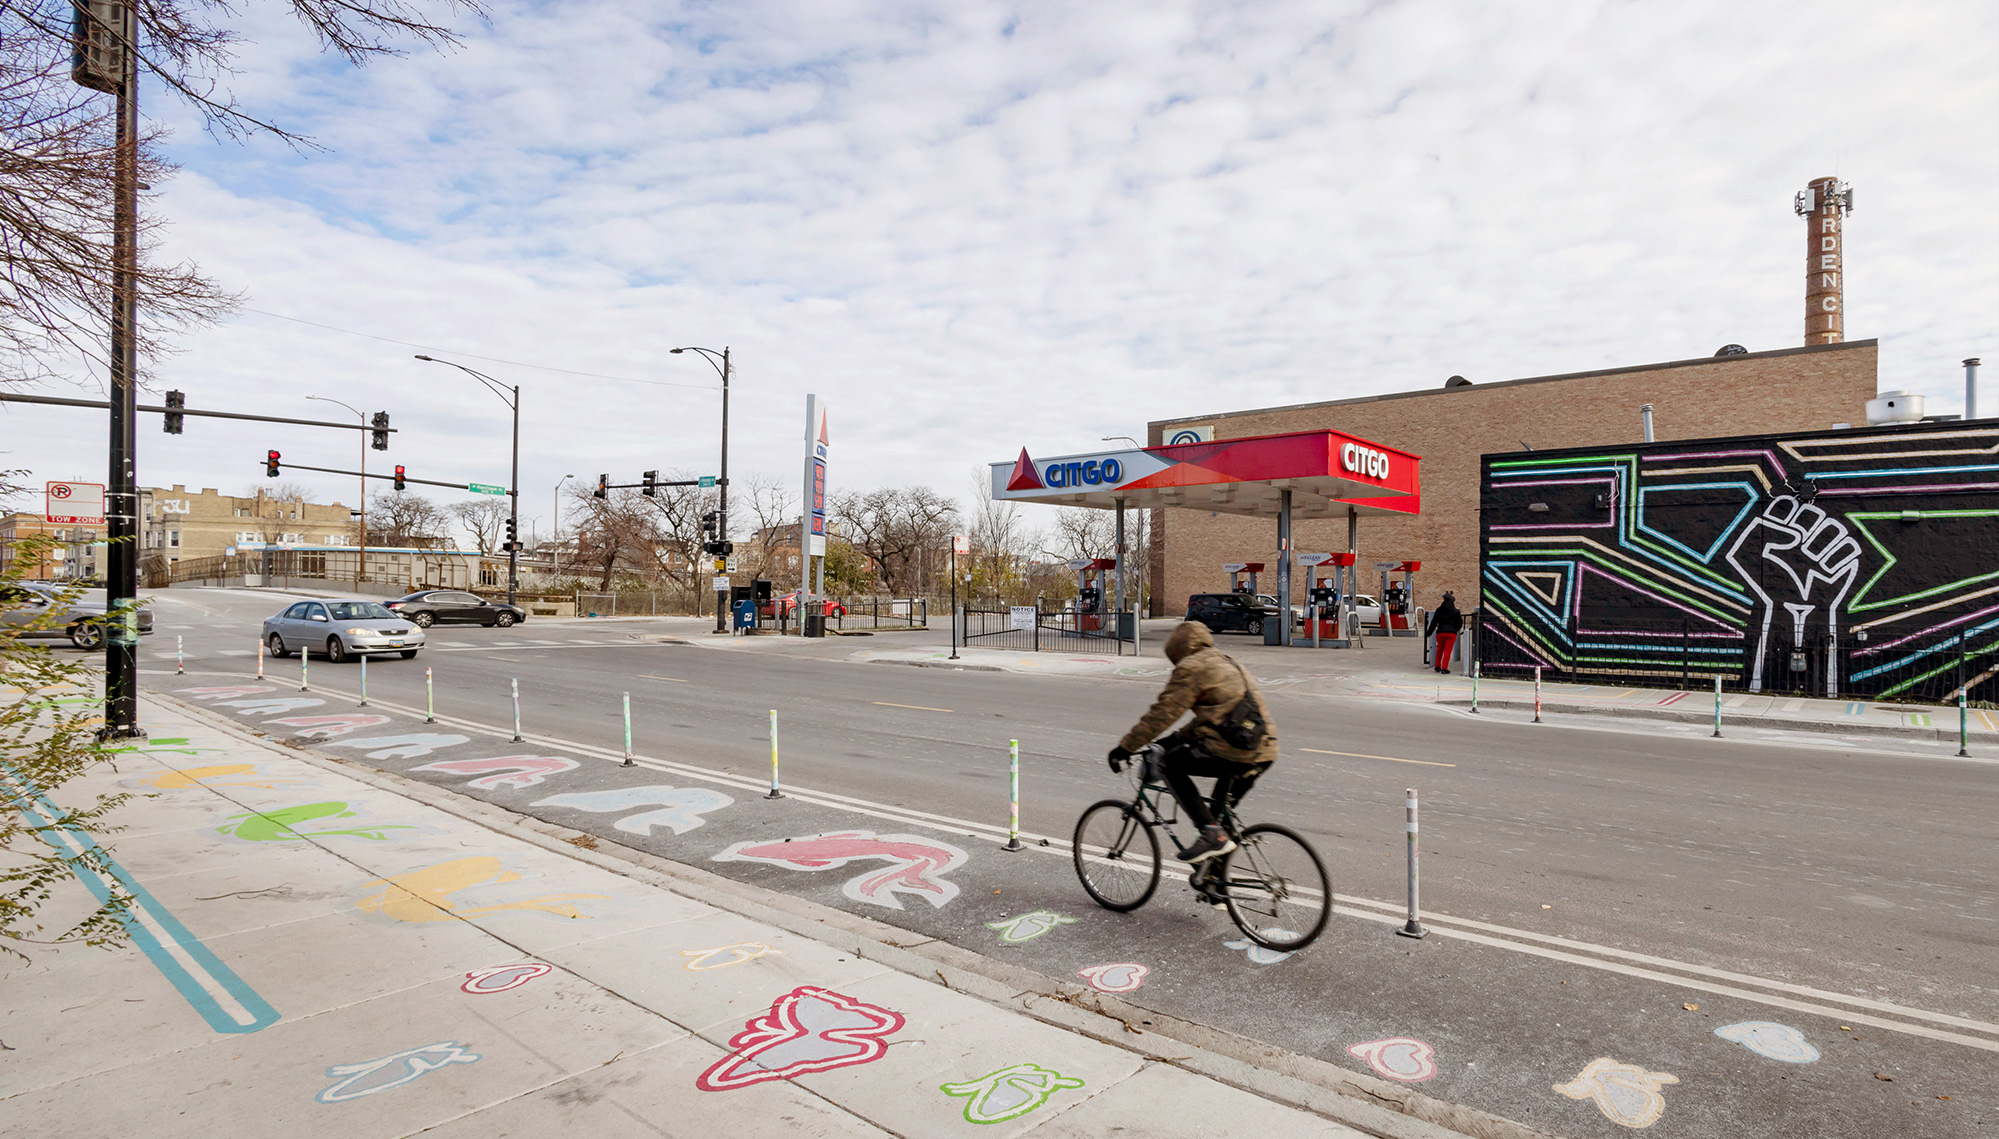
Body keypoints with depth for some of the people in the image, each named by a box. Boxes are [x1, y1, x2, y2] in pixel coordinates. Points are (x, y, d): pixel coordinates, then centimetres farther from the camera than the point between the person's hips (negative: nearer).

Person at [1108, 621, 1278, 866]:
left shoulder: (1191, 667, -1)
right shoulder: (1228, 664, 26)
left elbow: (1162, 714, -4)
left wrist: (1124, 747, 2)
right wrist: (1178, 738, 33)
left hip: (1234, 752, -9)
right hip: (1266, 752, 9)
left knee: (1171, 764, 6)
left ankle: (1211, 833, -3)